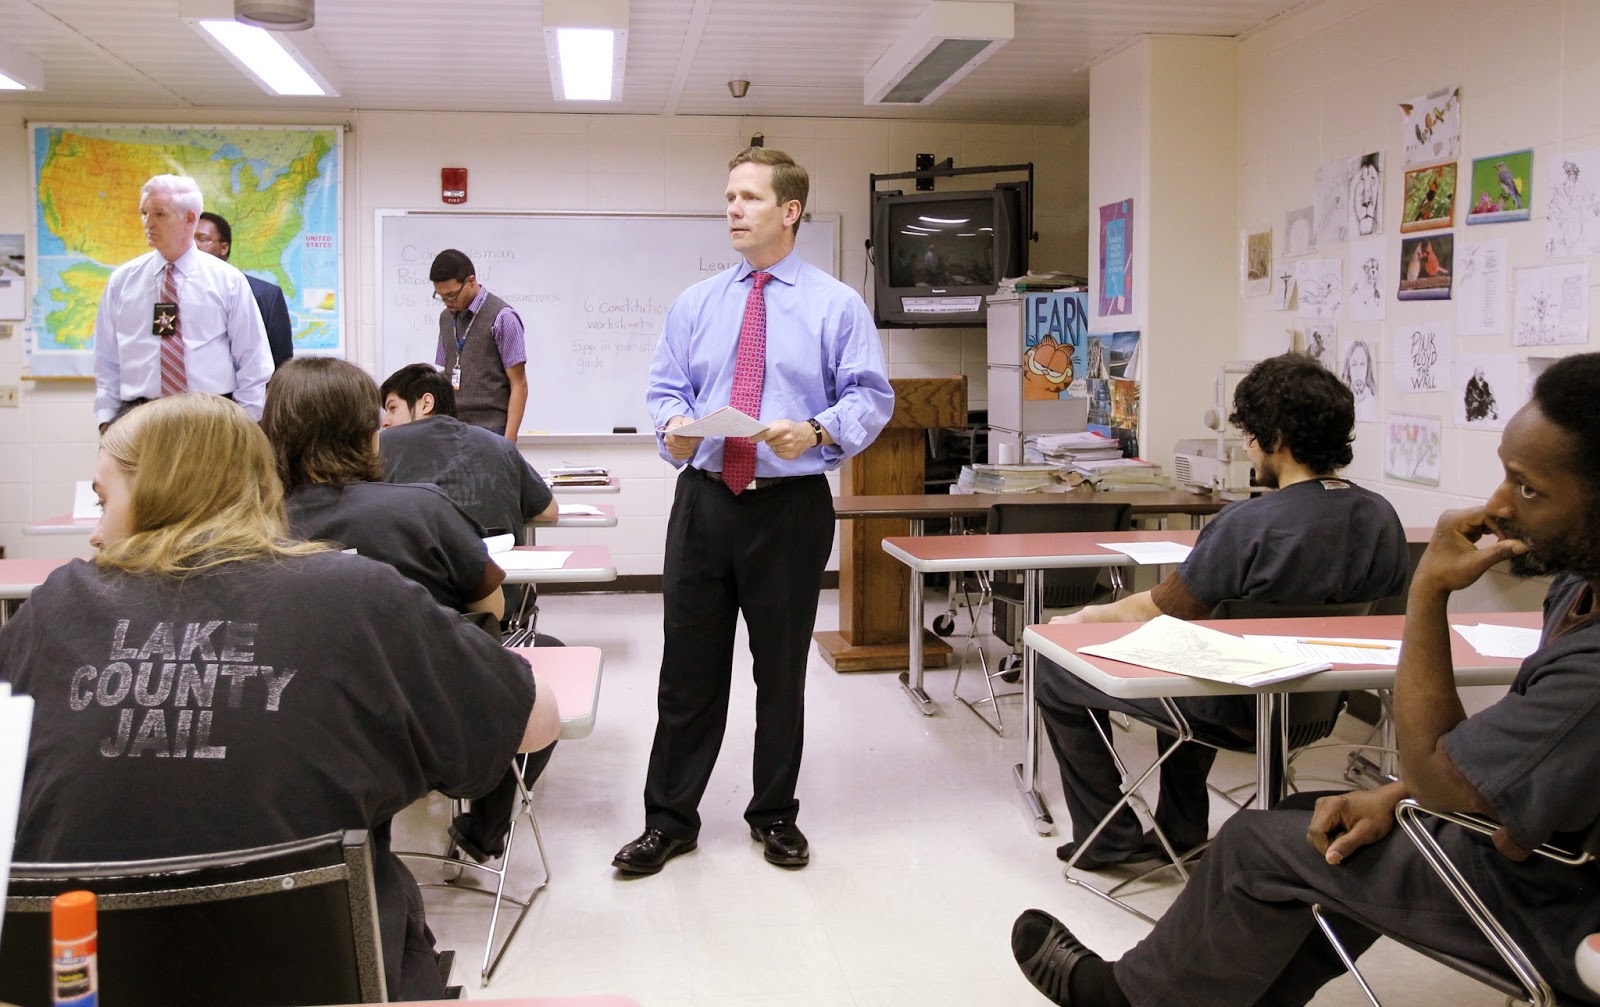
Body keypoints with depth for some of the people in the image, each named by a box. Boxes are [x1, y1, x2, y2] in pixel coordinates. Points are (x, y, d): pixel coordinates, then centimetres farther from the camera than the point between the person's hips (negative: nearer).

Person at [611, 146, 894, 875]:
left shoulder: (837, 306, 0)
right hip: (703, 499, 2)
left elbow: (870, 398, -3)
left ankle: (775, 816, 27)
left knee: (782, 670, 10)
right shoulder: (694, 304, 9)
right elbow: (665, 390, 9)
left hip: (791, 506, -2)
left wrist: (818, 431, -22)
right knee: (688, 669, 7)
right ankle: (669, 819, 20)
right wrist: (673, 426, -13)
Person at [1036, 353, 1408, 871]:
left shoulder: (1249, 523, -28)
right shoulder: (1382, 517, -7)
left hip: (1238, 712, -8)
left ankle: (1109, 840, 18)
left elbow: (1154, 612, -17)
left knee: (1054, 670, 9)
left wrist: (1085, 617, 4)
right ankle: (1182, 831, 41)